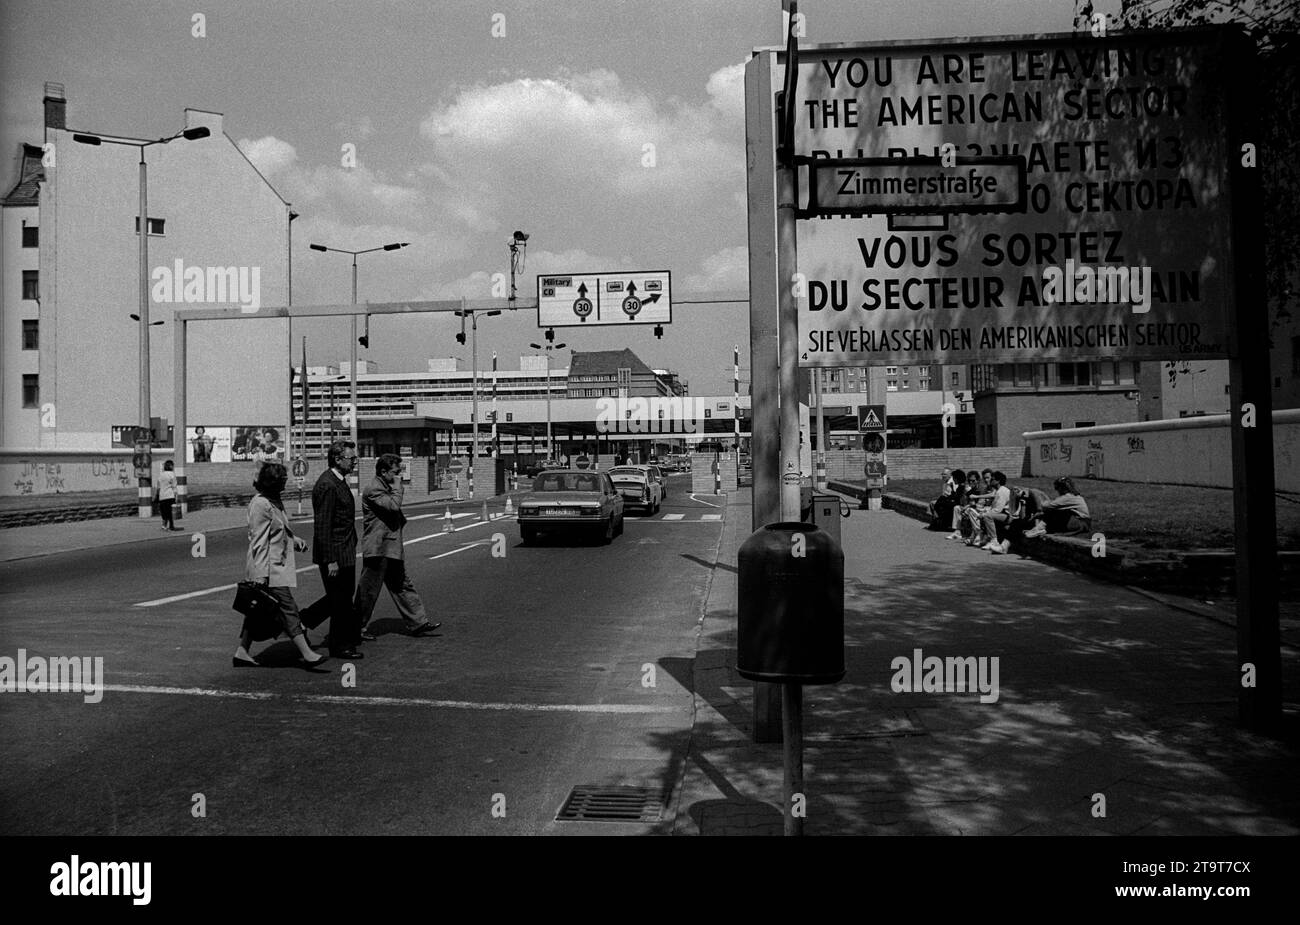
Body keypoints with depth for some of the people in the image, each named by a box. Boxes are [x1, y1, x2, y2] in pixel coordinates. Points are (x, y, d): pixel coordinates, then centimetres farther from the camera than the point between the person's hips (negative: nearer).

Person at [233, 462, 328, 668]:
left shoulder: (275, 501, 13)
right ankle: (306, 653, -9)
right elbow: (258, 541, -19)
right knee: (288, 608, -9)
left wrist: (294, 539, 9)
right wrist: (261, 574, -21)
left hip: (279, 564, 10)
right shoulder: (260, 505, -16)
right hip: (269, 567, -10)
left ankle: (242, 653, 19)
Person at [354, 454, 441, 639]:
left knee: (402, 586, 11)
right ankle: (358, 628, 14)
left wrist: (401, 519, 11)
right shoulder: (373, 490, -16)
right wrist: (397, 486, -17)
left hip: (392, 548, 10)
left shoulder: (387, 488, 17)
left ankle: (418, 624, 14)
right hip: (377, 549, -10)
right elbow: (393, 505, -28)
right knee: (369, 591, 1)